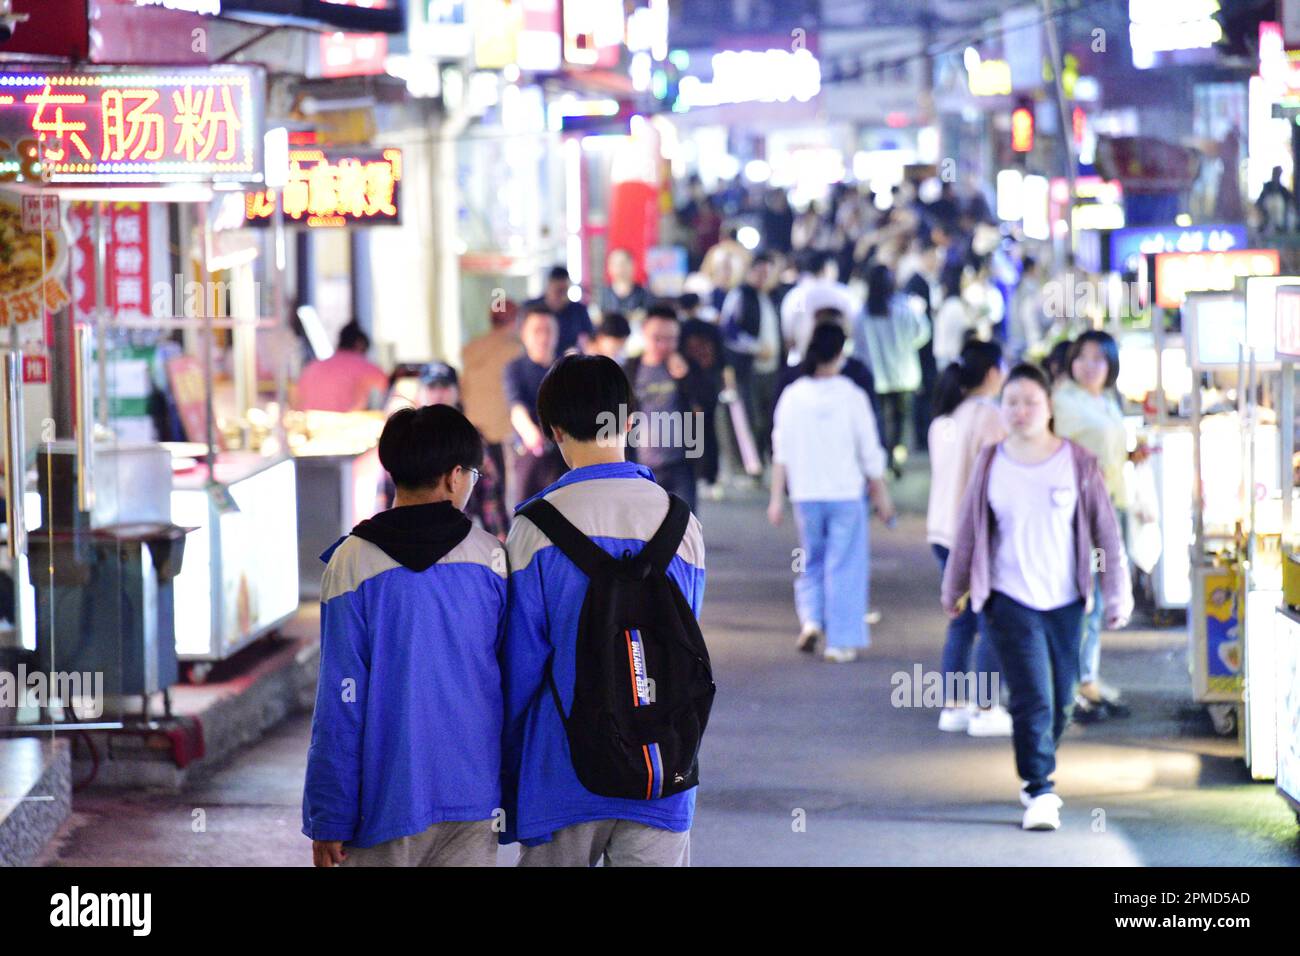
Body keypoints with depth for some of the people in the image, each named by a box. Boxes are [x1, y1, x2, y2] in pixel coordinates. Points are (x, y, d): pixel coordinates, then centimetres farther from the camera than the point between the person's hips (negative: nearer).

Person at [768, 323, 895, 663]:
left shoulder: (792, 396, -2)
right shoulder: (851, 396, -7)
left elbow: (781, 452, 1)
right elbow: (870, 453, -2)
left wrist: (777, 496, 8)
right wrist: (881, 495, 9)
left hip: (806, 493, 2)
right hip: (846, 491, -2)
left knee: (811, 562, 18)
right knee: (845, 566, 4)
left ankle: (810, 619, -2)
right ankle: (840, 641, 3)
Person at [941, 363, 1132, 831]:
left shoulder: (1078, 463, -2)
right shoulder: (990, 464, 0)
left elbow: (1105, 531, 2)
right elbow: (969, 530, 10)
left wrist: (1118, 594, 2)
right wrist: (953, 589, 16)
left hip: (1065, 600, 1)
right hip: (1010, 599, -1)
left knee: (1061, 703, 9)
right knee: (1031, 700, -11)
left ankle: (1038, 778, 29)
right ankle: (1039, 792, -6)